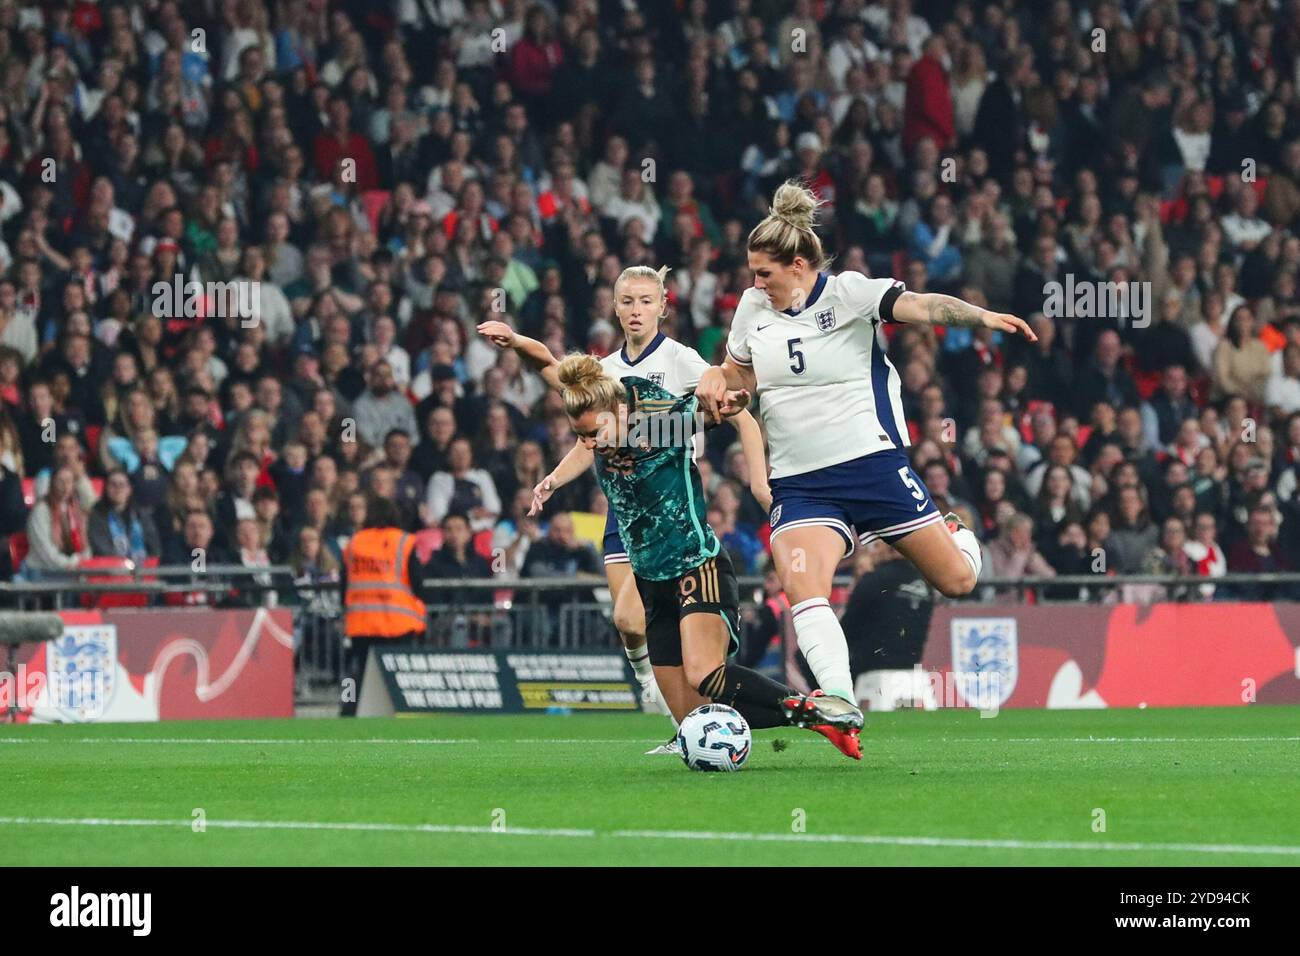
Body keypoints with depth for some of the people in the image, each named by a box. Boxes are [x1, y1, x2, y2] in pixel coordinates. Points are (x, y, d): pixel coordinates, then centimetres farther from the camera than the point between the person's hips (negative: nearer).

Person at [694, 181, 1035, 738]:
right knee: (801, 586, -25)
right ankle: (840, 703, -27)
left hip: (872, 462, -3)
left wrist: (983, 317, -43)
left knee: (957, 580, 3)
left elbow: (920, 307, -25)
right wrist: (716, 378, 1)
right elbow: (740, 371, 25)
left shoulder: (850, 293, -9)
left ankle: (955, 533, 40)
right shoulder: (754, 307, 7)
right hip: (798, 484, 3)